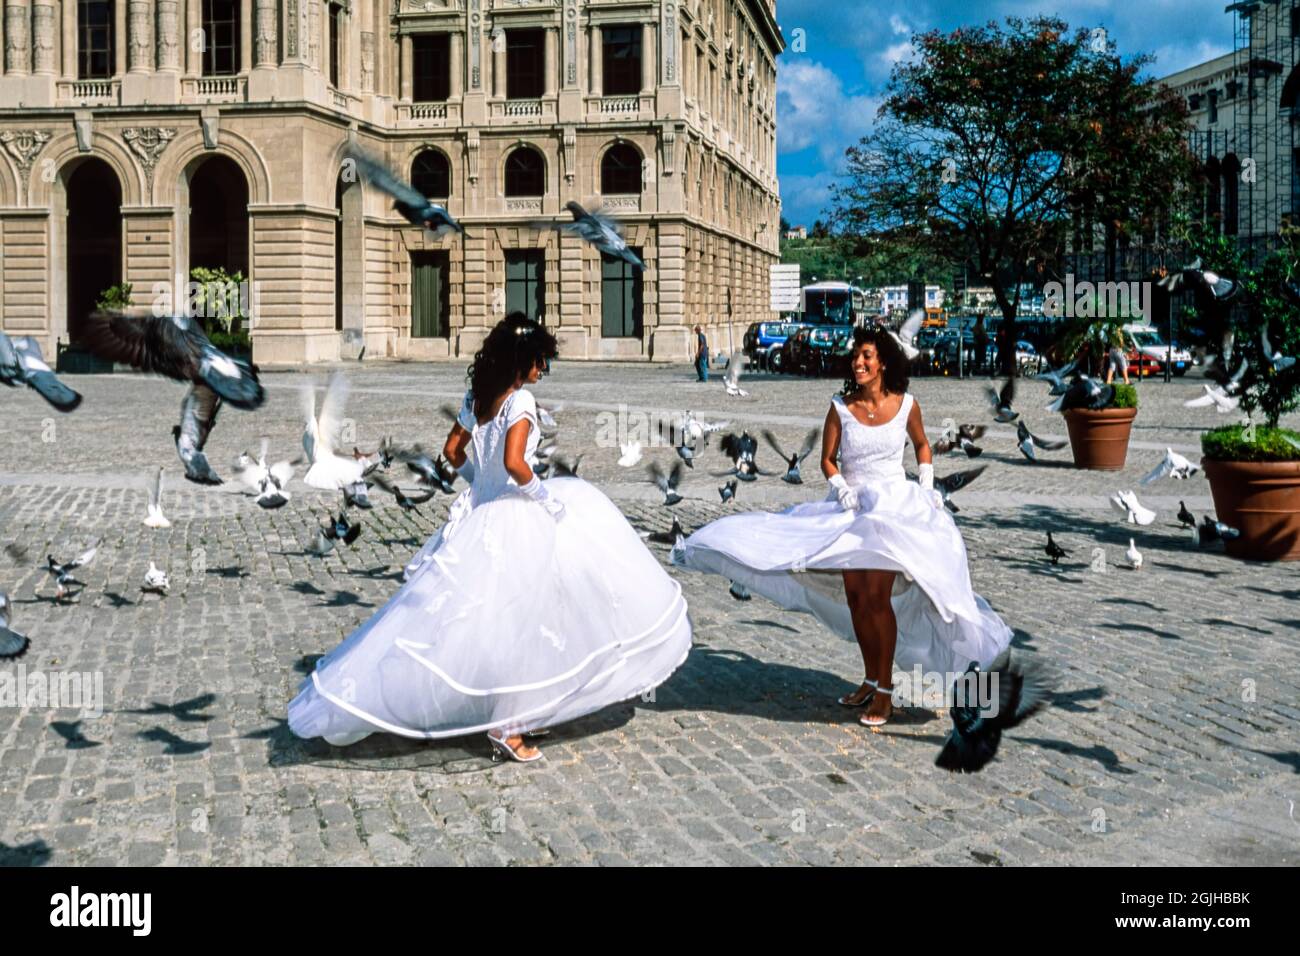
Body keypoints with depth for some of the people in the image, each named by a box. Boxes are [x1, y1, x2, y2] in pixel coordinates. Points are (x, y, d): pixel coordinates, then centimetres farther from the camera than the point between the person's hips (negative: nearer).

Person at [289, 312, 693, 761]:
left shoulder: (477, 397, 8)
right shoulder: (521, 400, -15)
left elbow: (452, 450, 16)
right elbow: (513, 462, -26)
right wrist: (544, 494, -12)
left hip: (477, 516, 8)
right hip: (517, 521, -8)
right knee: (518, 621, 0)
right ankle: (506, 724, 4)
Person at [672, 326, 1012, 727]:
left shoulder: (906, 404, -1)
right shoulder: (841, 406, -1)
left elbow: (922, 444, 17)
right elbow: (828, 459, 4)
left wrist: (927, 483, 5)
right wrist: (842, 488, -13)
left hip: (895, 504, -2)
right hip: (852, 506, 3)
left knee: (877, 595, -12)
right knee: (855, 596, 4)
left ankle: (885, 691, -1)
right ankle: (871, 680, 22)